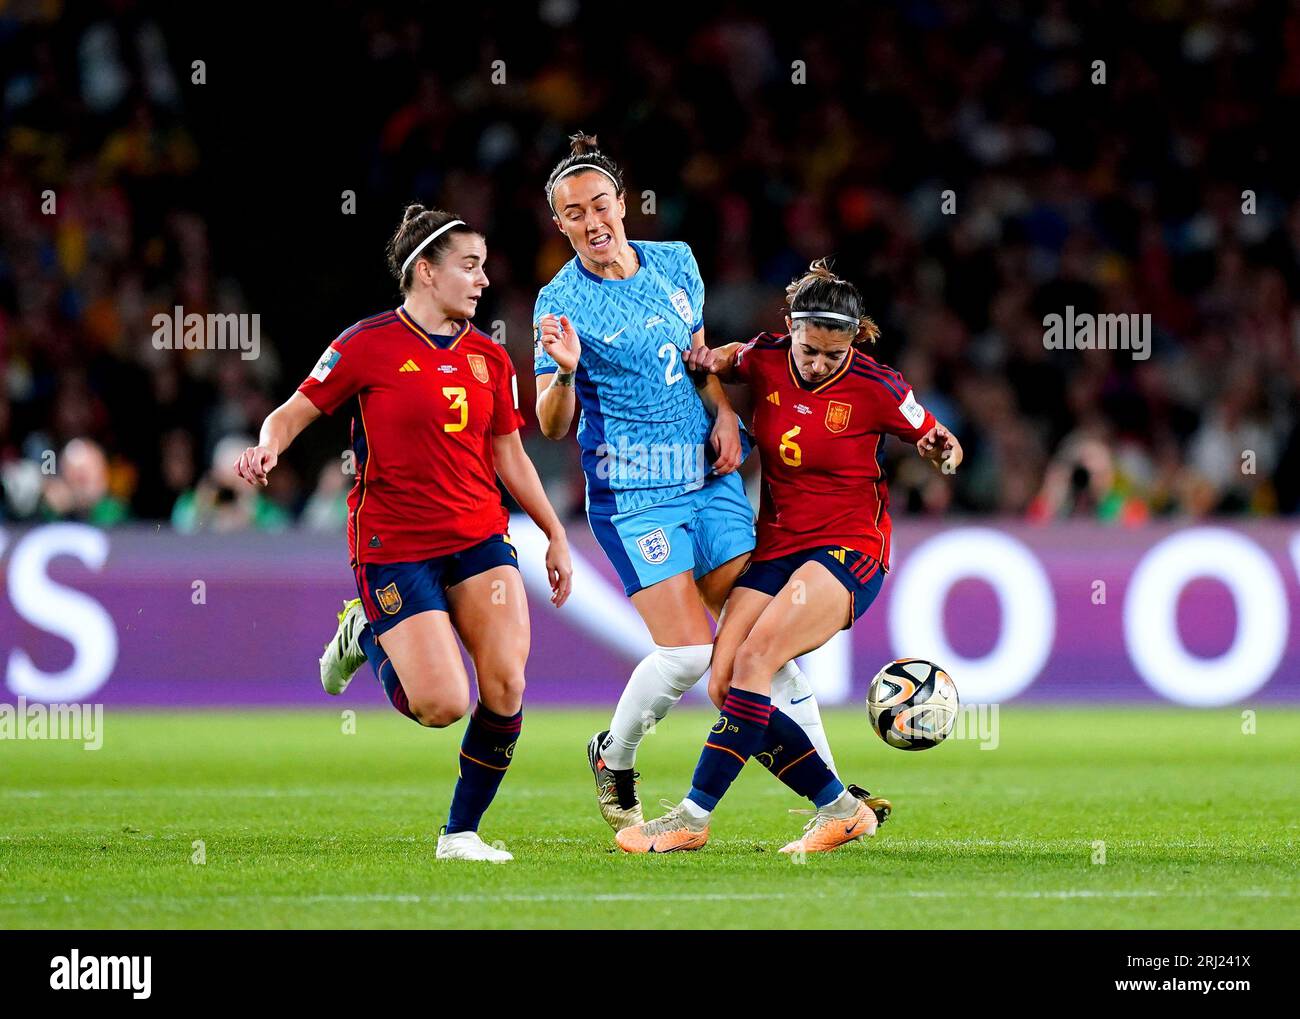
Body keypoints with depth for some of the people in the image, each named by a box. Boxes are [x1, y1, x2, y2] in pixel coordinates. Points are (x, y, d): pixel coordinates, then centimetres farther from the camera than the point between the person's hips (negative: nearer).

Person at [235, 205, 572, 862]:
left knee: (505, 688, -13)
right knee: (442, 704, -13)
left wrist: (555, 535, 20)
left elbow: (508, 455, 19)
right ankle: (364, 635, 19)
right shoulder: (369, 345, -6)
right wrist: (268, 447, -23)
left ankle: (461, 833, 5)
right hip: (394, 548, -5)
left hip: (479, 540, 5)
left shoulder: (488, 358, 10)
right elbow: (296, 411, -1)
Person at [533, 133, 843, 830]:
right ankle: (613, 759, 13)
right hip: (633, 496, -5)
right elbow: (552, 427, -9)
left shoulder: (676, 264, 6)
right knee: (689, 651, -14)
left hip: (711, 478, 5)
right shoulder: (561, 303, -9)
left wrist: (723, 413, 5)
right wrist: (564, 373, -29)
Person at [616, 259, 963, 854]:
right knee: (723, 684, -8)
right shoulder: (765, 359, -1)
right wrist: (706, 362, 0)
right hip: (775, 550, 6)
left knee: (755, 657, -24)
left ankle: (694, 816, -21)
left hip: (849, 550, -6)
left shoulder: (875, 388, -11)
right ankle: (842, 808, 1)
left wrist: (943, 452, -18)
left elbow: (934, 439, 4)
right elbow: (723, 361, 22)